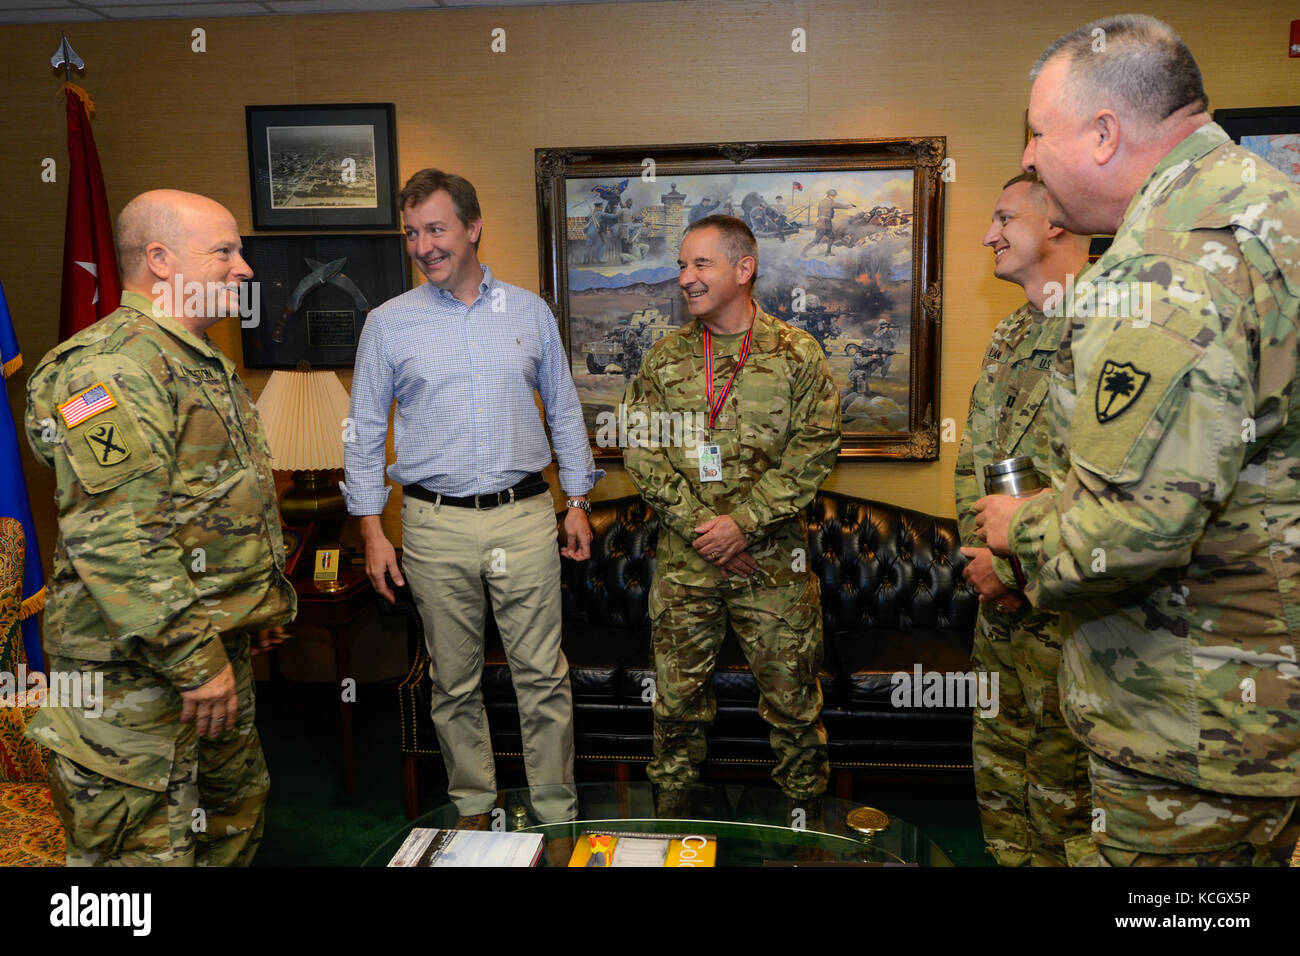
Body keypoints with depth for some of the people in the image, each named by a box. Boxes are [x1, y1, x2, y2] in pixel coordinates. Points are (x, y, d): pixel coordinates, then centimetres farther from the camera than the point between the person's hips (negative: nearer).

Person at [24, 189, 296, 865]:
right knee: (146, 849, 1)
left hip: (219, 653, 10)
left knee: (236, 819, 22)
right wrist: (193, 658, -25)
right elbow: (113, 539, -26)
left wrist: (270, 601, 22)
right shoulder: (111, 365, -18)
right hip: (137, 668, -10)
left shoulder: (207, 365, 16)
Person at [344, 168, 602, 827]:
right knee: (454, 680, 10)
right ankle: (473, 807, 28)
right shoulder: (388, 323, 3)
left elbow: (564, 411, 12)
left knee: (542, 673, 4)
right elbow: (365, 432, 5)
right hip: (436, 526, 0)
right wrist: (371, 529, -1)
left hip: (525, 517, 0)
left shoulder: (530, 312, 6)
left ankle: (557, 811, 18)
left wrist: (578, 503, 8)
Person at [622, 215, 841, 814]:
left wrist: (744, 521, -13)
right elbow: (639, 451, 1)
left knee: (792, 694, 8)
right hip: (683, 559, 2)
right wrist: (696, 525, -9)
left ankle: (806, 808, 29)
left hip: (773, 557, -2)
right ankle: (671, 810, 31)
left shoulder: (797, 355, -2)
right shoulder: (665, 357, 5)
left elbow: (813, 451, -6)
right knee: (677, 693, 12)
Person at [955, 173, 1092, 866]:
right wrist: (980, 550, 0)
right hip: (999, 601, 8)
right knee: (998, 780, 21)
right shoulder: (1009, 336, 13)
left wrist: (1014, 566, -17)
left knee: (1062, 799, 8)